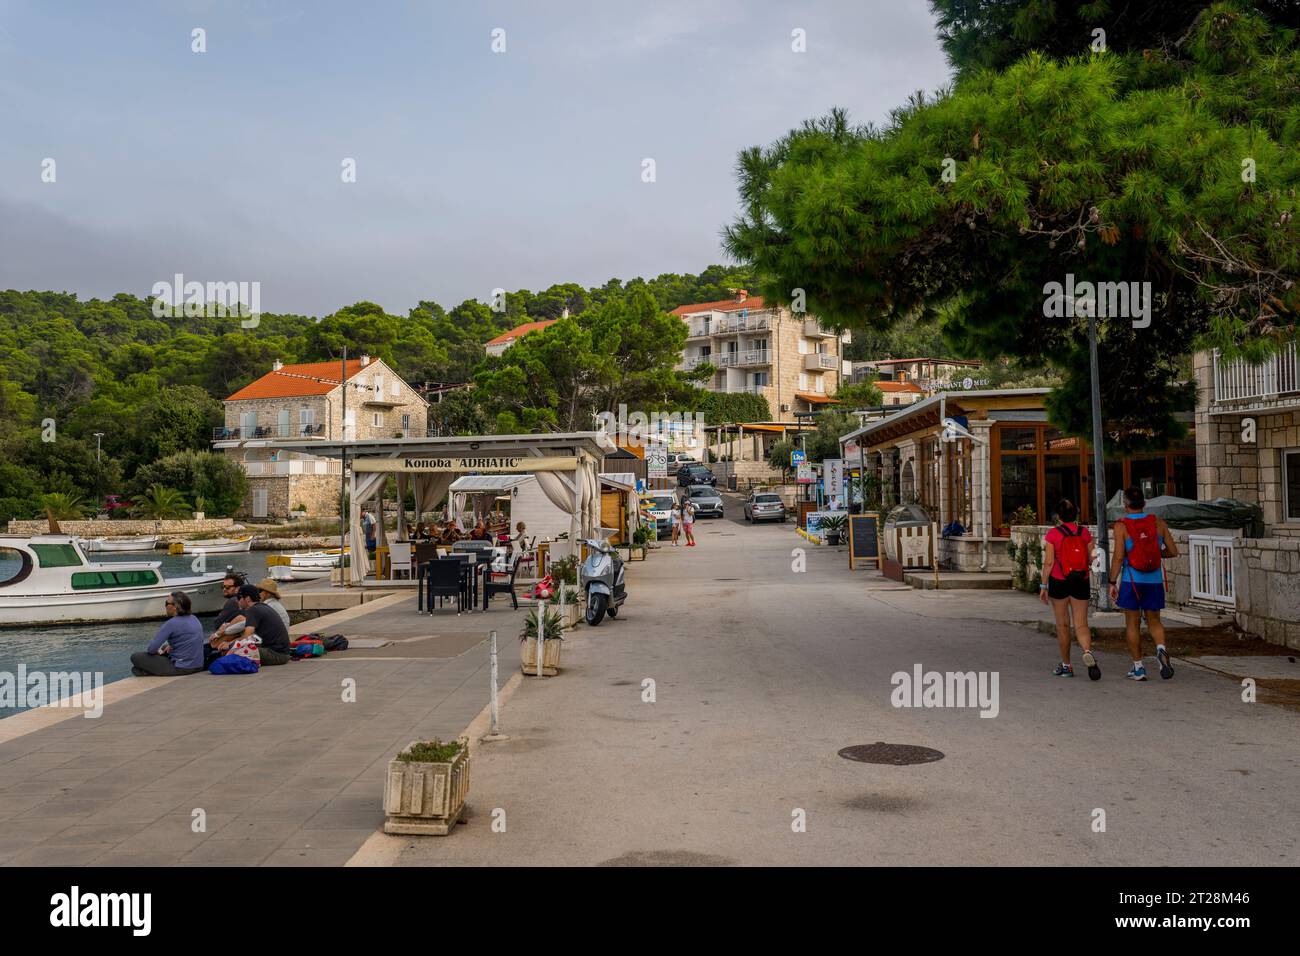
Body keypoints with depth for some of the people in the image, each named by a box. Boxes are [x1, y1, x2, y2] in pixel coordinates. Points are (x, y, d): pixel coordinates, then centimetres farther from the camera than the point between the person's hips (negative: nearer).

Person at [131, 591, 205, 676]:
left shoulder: (172, 623, -17)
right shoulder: (194, 619, 6)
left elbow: (151, 649, -16)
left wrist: (157, 652, 6)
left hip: (181, 668, -8)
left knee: (135, 657, -1)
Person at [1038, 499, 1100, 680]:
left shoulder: (1053, 534, -8)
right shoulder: (1085, 533, 0)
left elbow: (1048, 562, -9)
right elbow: (1091, 559, 3)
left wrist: (1043, 586, -2)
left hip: (1059, 582, -2)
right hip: (1081, 582, 2)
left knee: (1062, 624, 10)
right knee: (1081, 624, 4)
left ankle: (1066, 665, 18)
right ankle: (1088, 652, -24)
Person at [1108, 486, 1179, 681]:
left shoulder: (1121, 526, -9)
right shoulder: (1158, 523, 1)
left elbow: (1118, 557, -13)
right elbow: (1173, 551, 3)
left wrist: (1112, 582, -6)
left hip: (1131, 580, -3)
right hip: (1154, 580, 3)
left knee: (1132, 623, 8)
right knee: (1154, 620, 17)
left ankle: (1138, 668, 12)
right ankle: (1161, 649, -11)